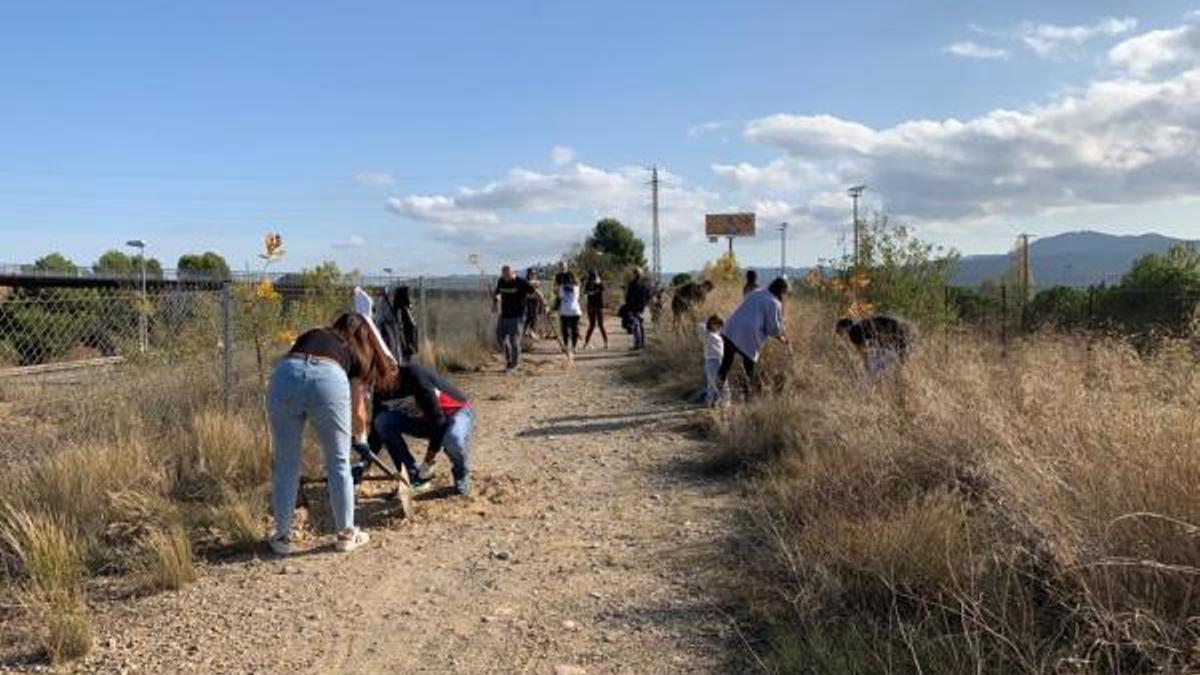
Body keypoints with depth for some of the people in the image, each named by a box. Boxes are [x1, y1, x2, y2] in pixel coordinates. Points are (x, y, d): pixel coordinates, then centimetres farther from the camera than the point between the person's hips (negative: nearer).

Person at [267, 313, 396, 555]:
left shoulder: (310, 335, 39)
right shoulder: (357, 353, 31)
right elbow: (357, 412, 31)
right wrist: (360, 435, 53)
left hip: (285, 374, 2)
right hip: (328, 378, -2)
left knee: (285, 464, 17)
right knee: (339, 462, 16)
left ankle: (282, 537, 25)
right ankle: (346, 534, 26)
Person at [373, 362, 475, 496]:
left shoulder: (415, 376, -31)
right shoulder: (383, 393, -11)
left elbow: (438, 419, -28)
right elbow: (378, 429, 0)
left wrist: (427, 463, -23)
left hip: (457, 411, -6)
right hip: (425, 418, 6)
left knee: (453, 440, -40)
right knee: (383, 421, -16)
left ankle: (461, 475, -5)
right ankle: (415, 476, -6)